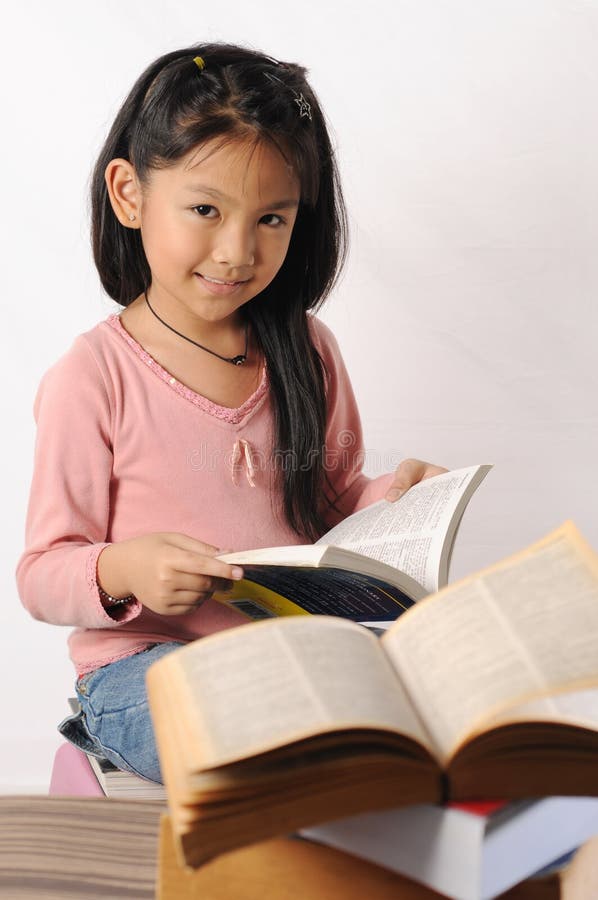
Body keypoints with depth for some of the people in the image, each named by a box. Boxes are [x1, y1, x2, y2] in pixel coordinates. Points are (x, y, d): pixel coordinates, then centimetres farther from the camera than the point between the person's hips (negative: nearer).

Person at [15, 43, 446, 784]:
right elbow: (43, 575, -6)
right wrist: (122, 570, -26)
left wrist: (389, 497, -5)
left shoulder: (307, 352, 7)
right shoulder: (94, 377, -9)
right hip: (145, 659, -5)